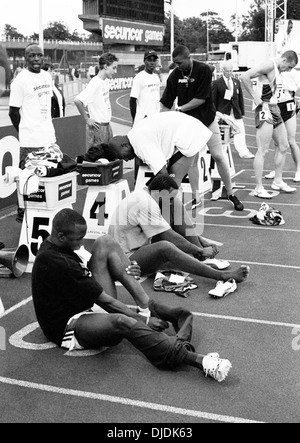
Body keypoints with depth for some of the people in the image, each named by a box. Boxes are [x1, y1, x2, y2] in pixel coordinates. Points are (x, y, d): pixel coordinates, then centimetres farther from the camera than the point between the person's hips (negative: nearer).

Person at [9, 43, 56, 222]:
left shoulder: (47, 76, 10)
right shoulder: (20, 81, -12)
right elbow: (13, 112, -9)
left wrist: (51, 129, 15)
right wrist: (26, 132, 0)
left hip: (50, 138, 7)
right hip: (31, 141, -7)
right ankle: (23, 215, 13)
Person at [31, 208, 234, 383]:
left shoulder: (56, 248, 3)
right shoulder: (56, 263, -26)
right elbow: (104, 301, -22)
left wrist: (118, 271, 0)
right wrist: (143, 321, -15)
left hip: (83, 307, 10)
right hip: (67, 326, -10)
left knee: (105, 243, -1)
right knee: (121, 321, -42)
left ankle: (149, 307, -6)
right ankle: (197, 359, -43)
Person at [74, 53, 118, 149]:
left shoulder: (106, 81, 8)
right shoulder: (95, 83, -18)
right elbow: (78, 100, -26)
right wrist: (87, 119, -18)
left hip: (107, 126, 9)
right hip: (98, 127, -9)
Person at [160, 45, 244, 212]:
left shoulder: (204, 70, -16)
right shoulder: (175, 75, -6)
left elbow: (201, 99, -19)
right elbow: (166, 104, -3)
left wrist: (180, 109, -15)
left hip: (207, 118, -3)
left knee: (219, 156, -3)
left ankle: (231, 193, 10)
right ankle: (196, 198, 11)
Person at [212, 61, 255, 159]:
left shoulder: (237, 82, 12)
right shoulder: (217, 83, -2)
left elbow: (240, 98, 14)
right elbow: (213, 100, -3)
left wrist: (242, 112, 11)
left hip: (236, 113, 4)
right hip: (223, 113, -4)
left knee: (240, 132, -4)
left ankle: (243, 152, -4)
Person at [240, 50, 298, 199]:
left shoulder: (278, 70, 16)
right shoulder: (269, 65, -13)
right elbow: (245, 77, -23)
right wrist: (255, 97, -20)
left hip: (275, 110, 10)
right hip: (264, 110, -10)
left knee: (283, 147, 14)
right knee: (263, 151, -9)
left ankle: (278, 182, 24)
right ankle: (258, 188, -5)